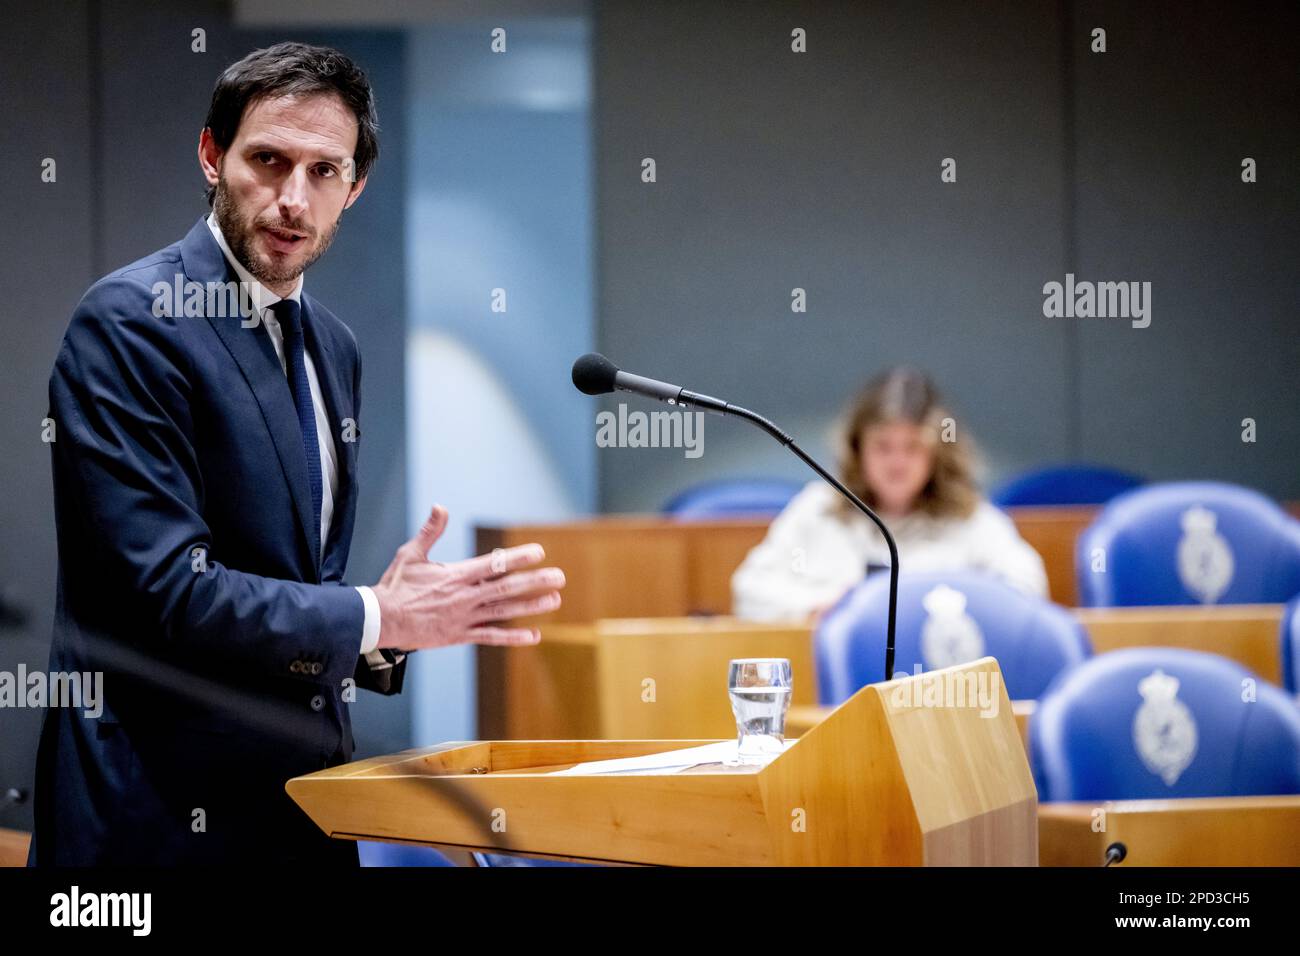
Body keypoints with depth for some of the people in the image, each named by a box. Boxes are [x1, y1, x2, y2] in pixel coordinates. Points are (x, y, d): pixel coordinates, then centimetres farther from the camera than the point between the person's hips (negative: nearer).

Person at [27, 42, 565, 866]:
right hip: (168, 811, -7)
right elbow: (162, 590, -20)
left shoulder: (333, 347, 13)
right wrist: (375, 619, -15)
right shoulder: (129, 321, -12)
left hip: (305, 791, 7)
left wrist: (383, 621, -3)